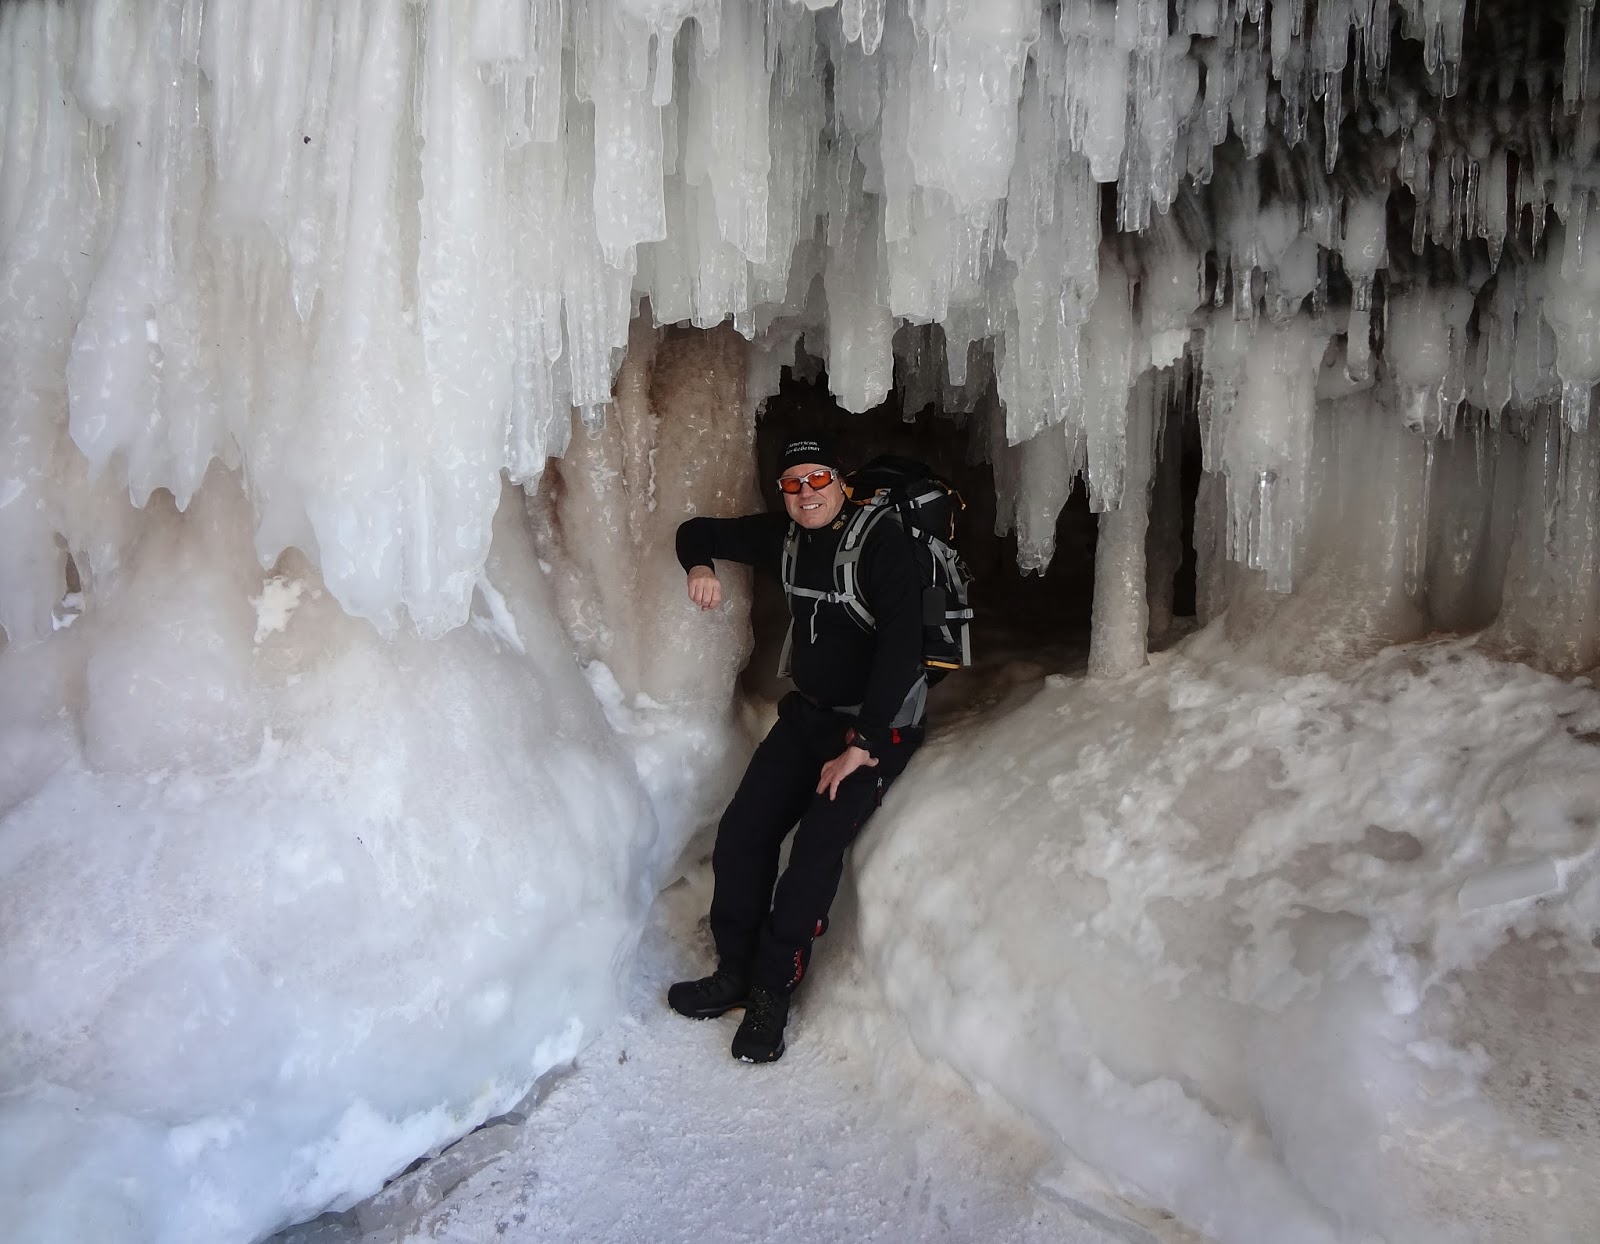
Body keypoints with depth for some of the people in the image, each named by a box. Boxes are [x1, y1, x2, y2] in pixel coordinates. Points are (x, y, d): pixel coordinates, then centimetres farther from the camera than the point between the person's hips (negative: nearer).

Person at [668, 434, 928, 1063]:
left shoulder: (884, 543, -17)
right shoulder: (784, 537, 3)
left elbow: (901, 645, -24)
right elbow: (698, 531, 15)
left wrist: (863, 745, -27)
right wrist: (701, 565, -11)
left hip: (878, 722, -6)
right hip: (807, 714, 6)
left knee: (819, 845, -24)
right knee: (742, 832, -9)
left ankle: (770, 991, -12)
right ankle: (735, 971, 6)